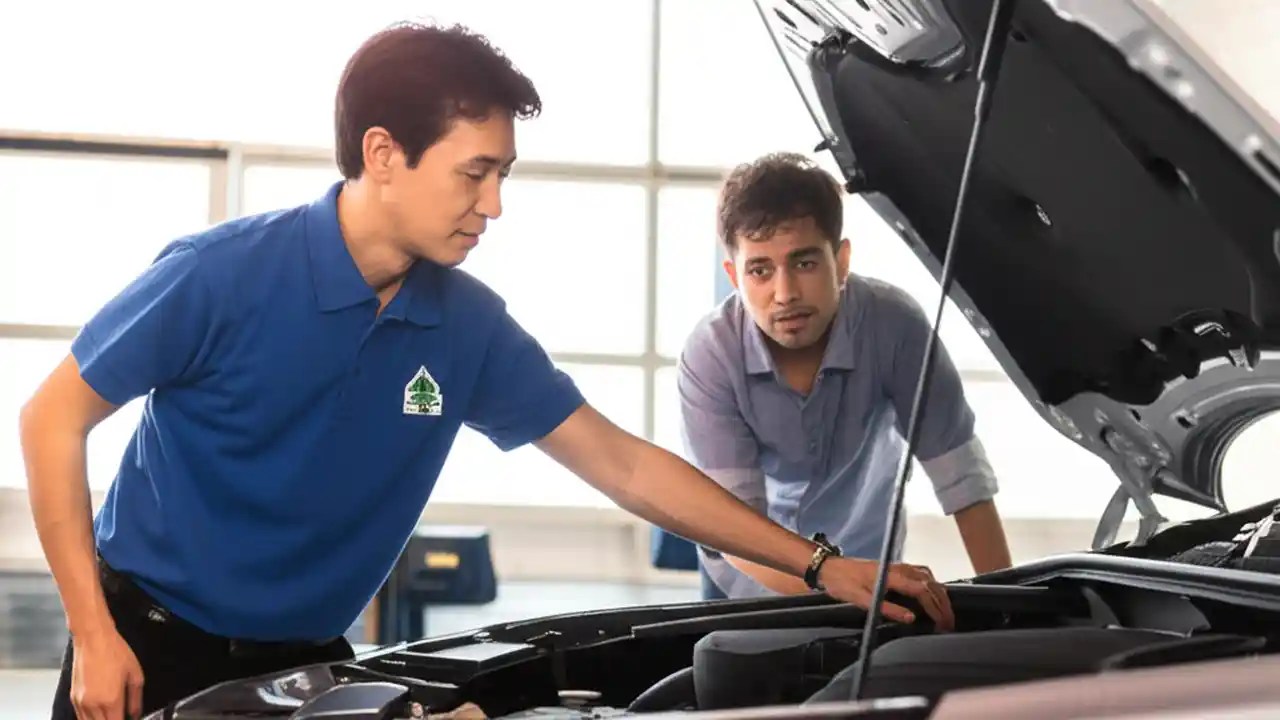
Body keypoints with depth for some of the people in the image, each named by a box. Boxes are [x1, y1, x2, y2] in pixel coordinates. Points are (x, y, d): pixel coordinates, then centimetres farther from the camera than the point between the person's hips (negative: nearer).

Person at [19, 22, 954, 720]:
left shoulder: (469, 326, -5)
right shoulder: (223, 273, -20)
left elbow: (625, 467, -1)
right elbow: (53, 419, -12)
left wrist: (821, 565, -5)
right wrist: (94, 637, -19)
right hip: (152, 638, -4)